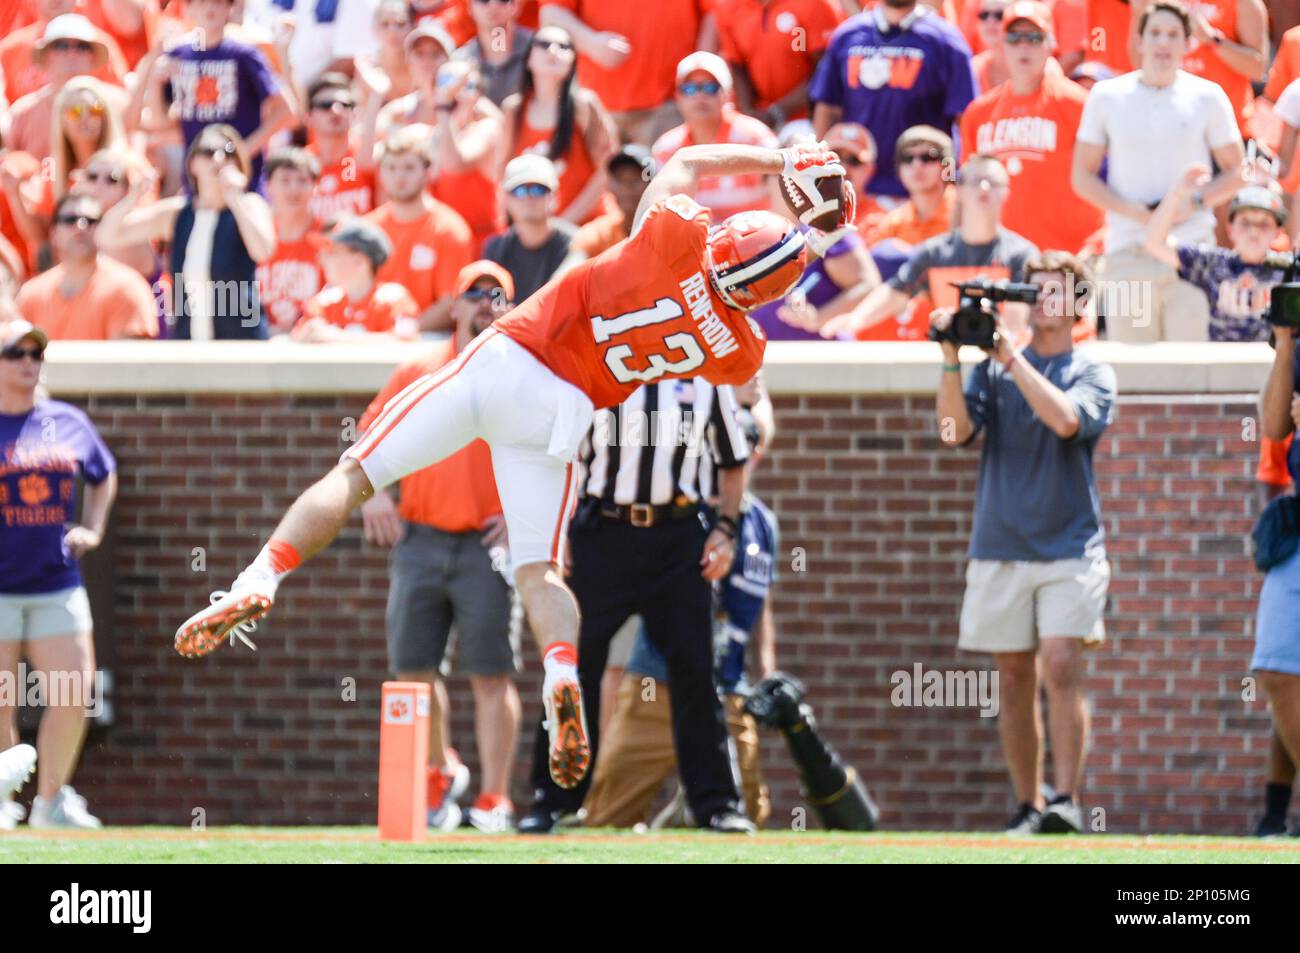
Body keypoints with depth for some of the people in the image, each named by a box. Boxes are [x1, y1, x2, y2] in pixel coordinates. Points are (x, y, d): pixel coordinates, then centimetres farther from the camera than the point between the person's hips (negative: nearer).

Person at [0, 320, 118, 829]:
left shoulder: (69, 423, 9)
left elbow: (104, 476, 27)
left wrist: (92, 528, 14)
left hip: (57, 584, 4)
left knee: (74, 696, -2)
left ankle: (51, 802, 12)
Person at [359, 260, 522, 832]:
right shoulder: (418, 373, 12)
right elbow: (371, 436, 16)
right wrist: (371, 492, -1)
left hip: (489, 545, -3)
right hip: (420, 541, 3)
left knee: (491, 674, -6)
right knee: (412, 668, 5)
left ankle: (495, 798, -2)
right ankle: (440, 773, 26)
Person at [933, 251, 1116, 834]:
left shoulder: (1092, 374, 5)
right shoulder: (993, 370, 11)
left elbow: (1064, 418, -16)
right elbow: (954, 430, -3)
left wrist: (1009, 355, -16)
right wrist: (951, 359, -14)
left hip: (1069, 545, -2)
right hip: (1000, 547, 2)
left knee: (1061, 667, -16)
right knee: (1015, 679, 3)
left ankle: (1066, 800, -18)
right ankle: (1028, 808, 9)